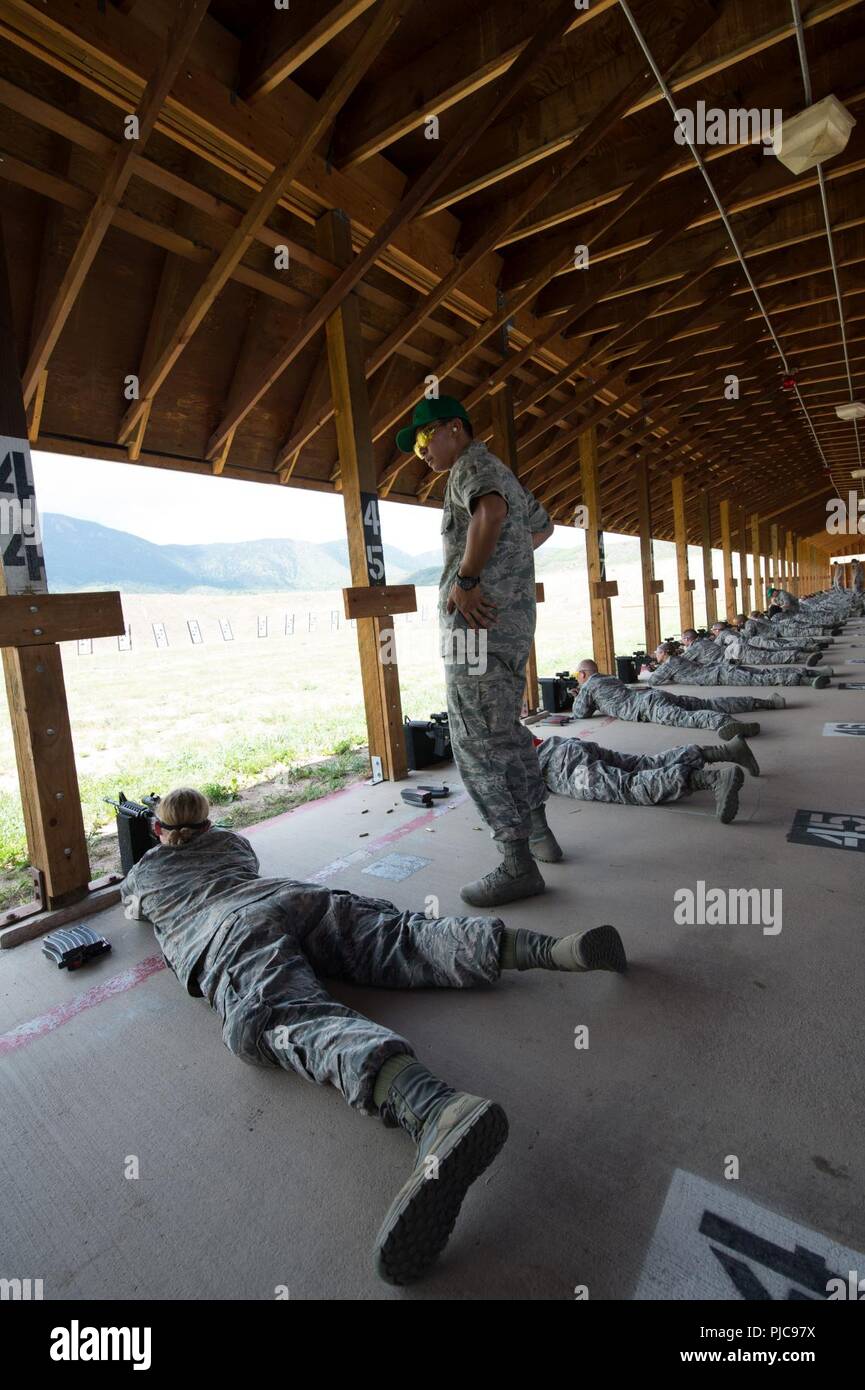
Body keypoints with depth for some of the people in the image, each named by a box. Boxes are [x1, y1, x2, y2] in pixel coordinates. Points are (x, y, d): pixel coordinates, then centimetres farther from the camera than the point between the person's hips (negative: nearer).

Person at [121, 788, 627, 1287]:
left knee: (292, 1019, -31)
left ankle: (435, 1110, -63)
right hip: (290, 894, 5)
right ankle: (551, 948, -27)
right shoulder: (231, 840, 38)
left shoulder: (144, 870, 33)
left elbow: (133, 908, 57)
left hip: (225, 936, -5)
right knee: (402, 940, -7)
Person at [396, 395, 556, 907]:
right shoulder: (505, 475, 26)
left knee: (480, 744, -8)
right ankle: (539, 831, 29)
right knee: (507, 731, 19)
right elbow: (544, 526, 42)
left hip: (479, 622, -10)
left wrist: (467, 578, -23)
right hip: (515, 621, 10)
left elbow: (491, 508, -28)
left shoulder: (473, 464, -3)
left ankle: (519, 866, -3)